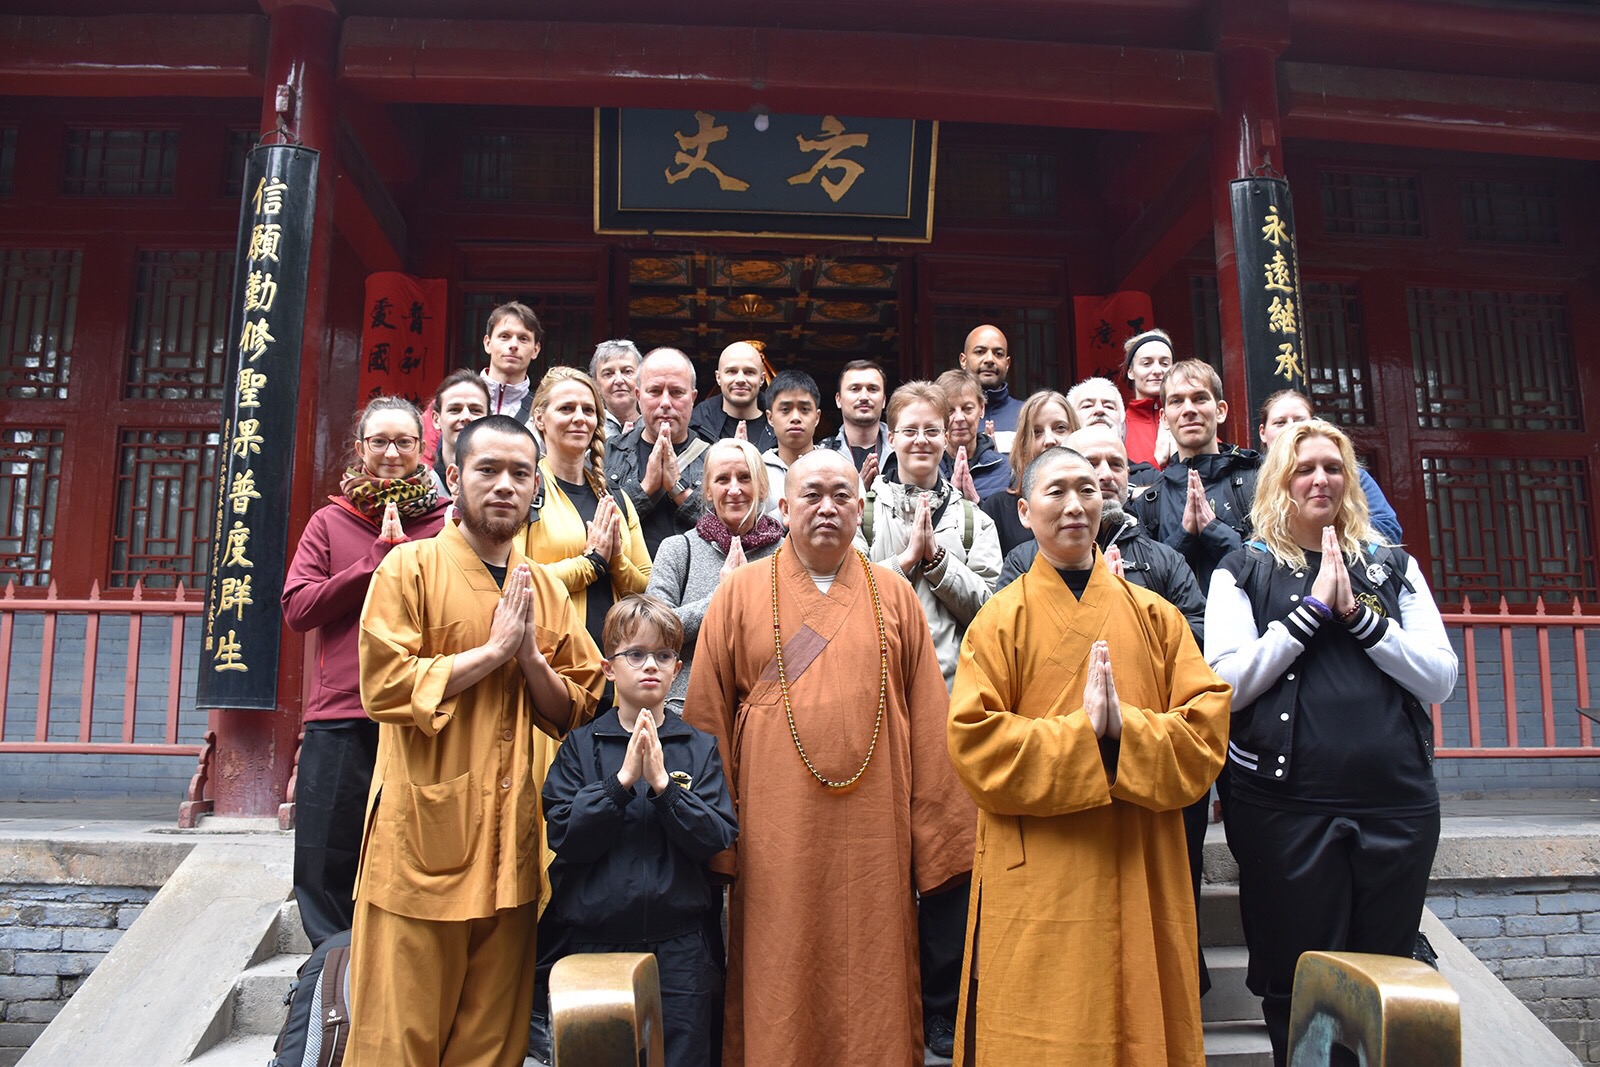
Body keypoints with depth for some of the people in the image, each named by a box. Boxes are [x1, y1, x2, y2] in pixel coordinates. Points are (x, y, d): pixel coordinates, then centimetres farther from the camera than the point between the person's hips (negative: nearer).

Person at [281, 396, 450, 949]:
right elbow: (297, 608, 0)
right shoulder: (330, 521, 12)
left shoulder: (446, 521, 8)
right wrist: (375, 560, -7)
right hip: (340, 717, 2)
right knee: (327, 864, 7)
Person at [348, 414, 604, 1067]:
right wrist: (492, 650, -12)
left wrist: (530, 656, -7)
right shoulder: (411, 567, -2)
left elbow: (576, 712, 9)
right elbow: (384, 687, -13)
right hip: (424, 834, -4)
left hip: (511, 842, 5)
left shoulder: (546, 590, 12)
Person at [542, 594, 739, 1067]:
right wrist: (623, 779, -18)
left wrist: (663, 783, -18)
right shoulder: (581, 745, 2)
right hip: (595, 940, 0)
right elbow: (564, 836, -8)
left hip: (681, 944, 0)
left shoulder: (700, 747, 3)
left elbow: (718, 838, -7)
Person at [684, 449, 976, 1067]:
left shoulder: (894, 597, 7)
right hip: (774, 838, -1)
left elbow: (929, 722, 5)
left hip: (873, 836, 1)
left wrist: (936, 843, 2)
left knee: (873, 991, 9)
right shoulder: (741, 594, 4)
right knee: (778, 998, 8)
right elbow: (707, 717, 4)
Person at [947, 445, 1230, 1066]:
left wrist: (1124, 731, -17)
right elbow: (973, 743, -9)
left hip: (1141, 879, 3)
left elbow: (1207, 727, 0)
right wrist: (1083, 734, -17)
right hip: (1036, 882, -2)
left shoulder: (1155, 617, 9)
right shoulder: (1000, 620, 1)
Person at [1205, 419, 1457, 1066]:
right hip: (1286, 809, -2)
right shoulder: (1244, 570, 3)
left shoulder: (1394, 567, 11)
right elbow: (1226, 683, -9)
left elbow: (1440, 679, 2)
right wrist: (1313, 606, -12)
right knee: (1299, 992, 8)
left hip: (1398, 805, 3)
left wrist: (1356, 613, -10)